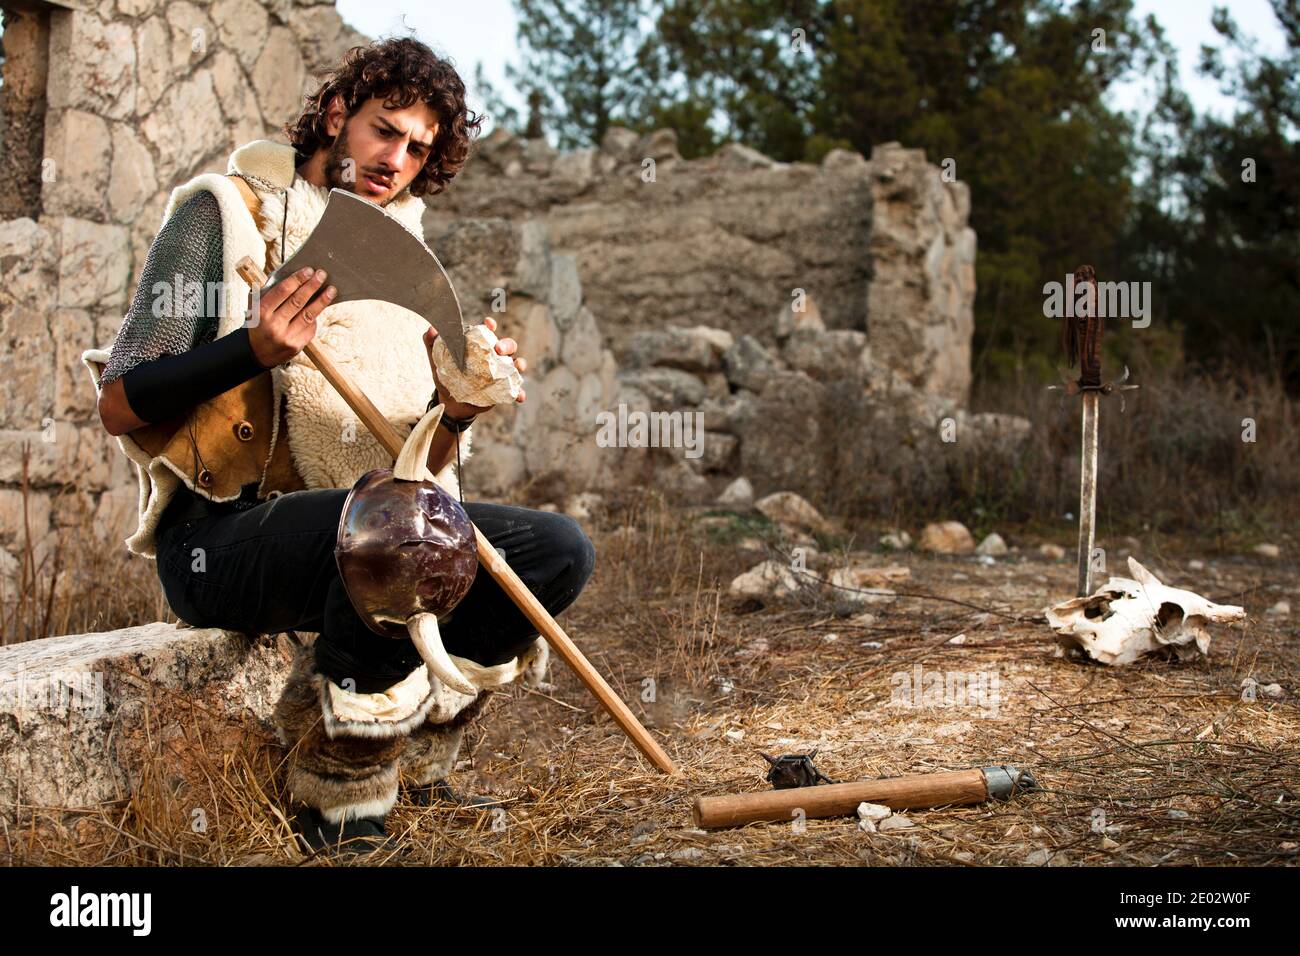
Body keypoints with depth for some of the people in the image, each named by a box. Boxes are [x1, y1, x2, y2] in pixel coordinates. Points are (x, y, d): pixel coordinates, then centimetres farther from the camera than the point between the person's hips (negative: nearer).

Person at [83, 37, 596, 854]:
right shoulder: (229, 212, -1)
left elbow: (419, 468, 13)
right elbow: (122, 405, -8)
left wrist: (457, 415, -10)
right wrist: (257, 349, -23)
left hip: (368, 533, 7)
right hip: (221, 537, -6)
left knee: (560, 549, -11)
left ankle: (408, 757, -3)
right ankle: (340, 803, -19)